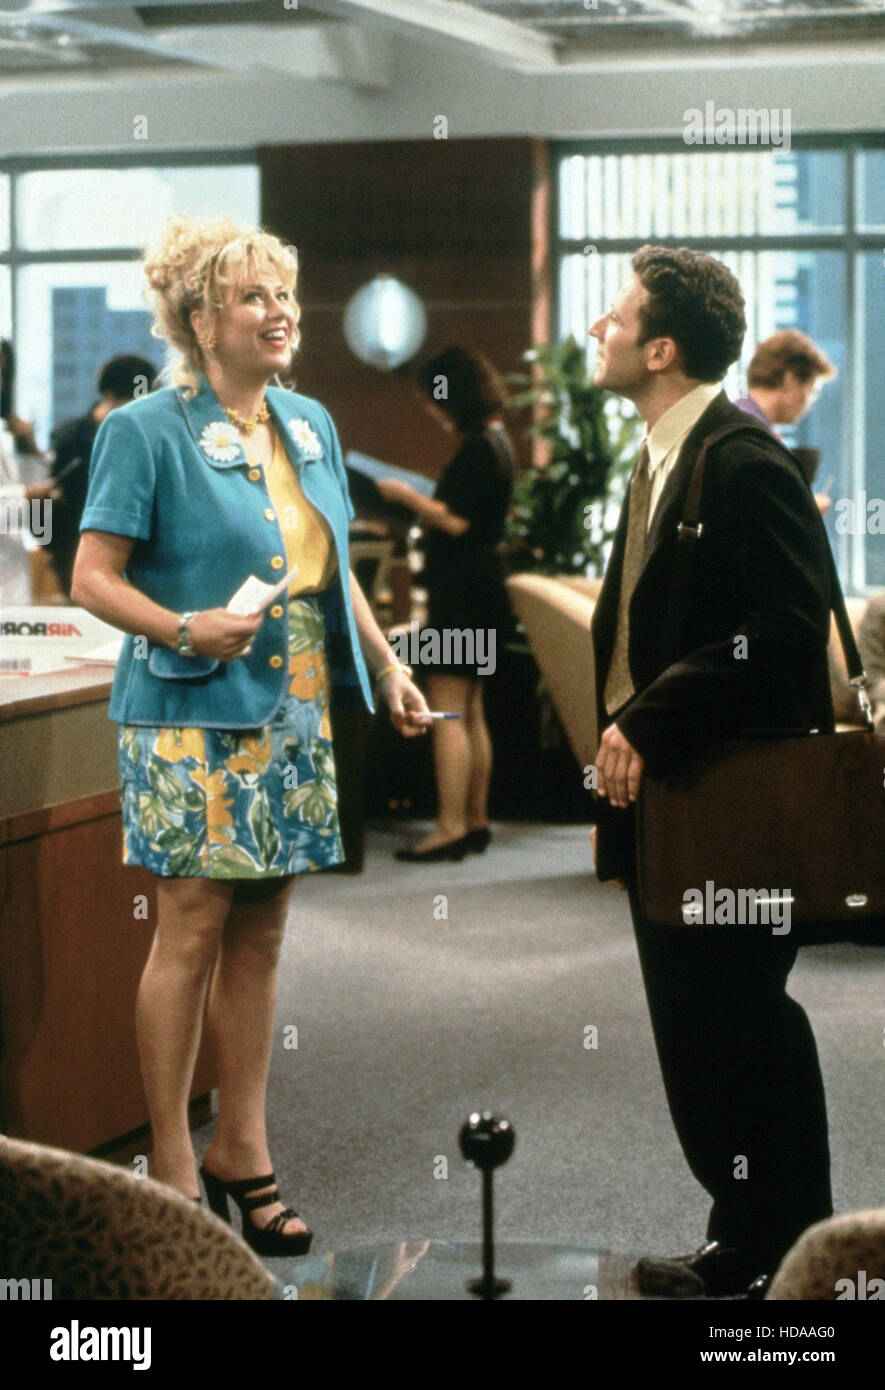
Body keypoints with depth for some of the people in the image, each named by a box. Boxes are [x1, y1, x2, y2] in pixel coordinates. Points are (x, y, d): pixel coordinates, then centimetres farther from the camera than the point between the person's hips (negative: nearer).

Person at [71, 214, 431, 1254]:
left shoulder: (311, 426, 13)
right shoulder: (147, 431, -7)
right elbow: (94, 578, -10)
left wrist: (387, 667, 14)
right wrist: (185, 631, -23)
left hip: (293, 717, 6)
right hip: (193, 718, -6)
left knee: (260, 939, 9)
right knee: (191, 934, -4)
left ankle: (243, 1157, 18)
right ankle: (171, 1171, 6)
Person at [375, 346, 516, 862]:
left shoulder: (478, 448, -16)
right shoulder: (496, 441, 15)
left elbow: (456, 521, -21)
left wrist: (408, 495, -9)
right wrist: (421, 501, 20)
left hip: (463, 592, -11)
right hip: (477, 587, 11)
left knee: (448, 712, -10)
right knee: (471, 712, 14)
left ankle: (451, 827, -10)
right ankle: (476, 820, 20)